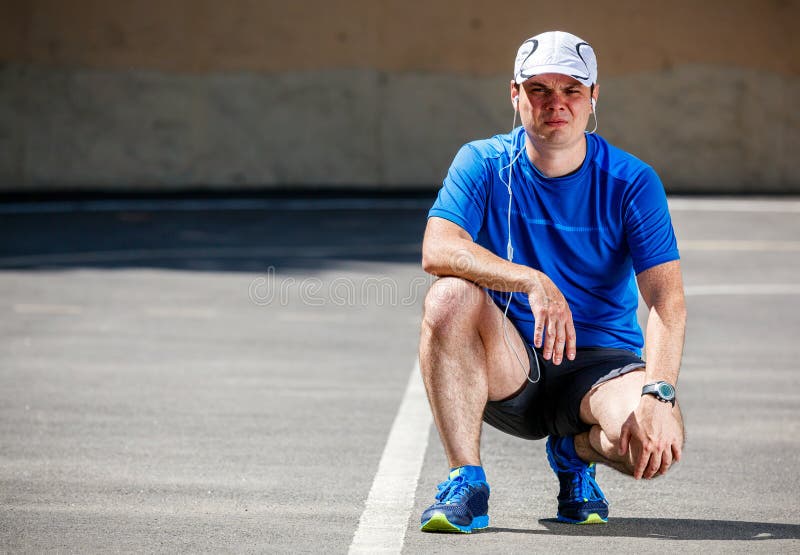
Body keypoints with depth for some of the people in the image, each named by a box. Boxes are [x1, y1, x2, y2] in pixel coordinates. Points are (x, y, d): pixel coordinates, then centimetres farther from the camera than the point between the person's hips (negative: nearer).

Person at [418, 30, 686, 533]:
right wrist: (533, 281, -37)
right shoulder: (483, 165, -4)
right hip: (508, 369, 0)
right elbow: (438, 249, -22)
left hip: (601, 363, 0)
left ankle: (577, 453, 7)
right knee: (449, 297, -30)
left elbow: (667, 300, -14)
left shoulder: (631, 181, -5)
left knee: (655, 440, -32)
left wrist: (658, 395, -31)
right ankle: (466, 483, -21)